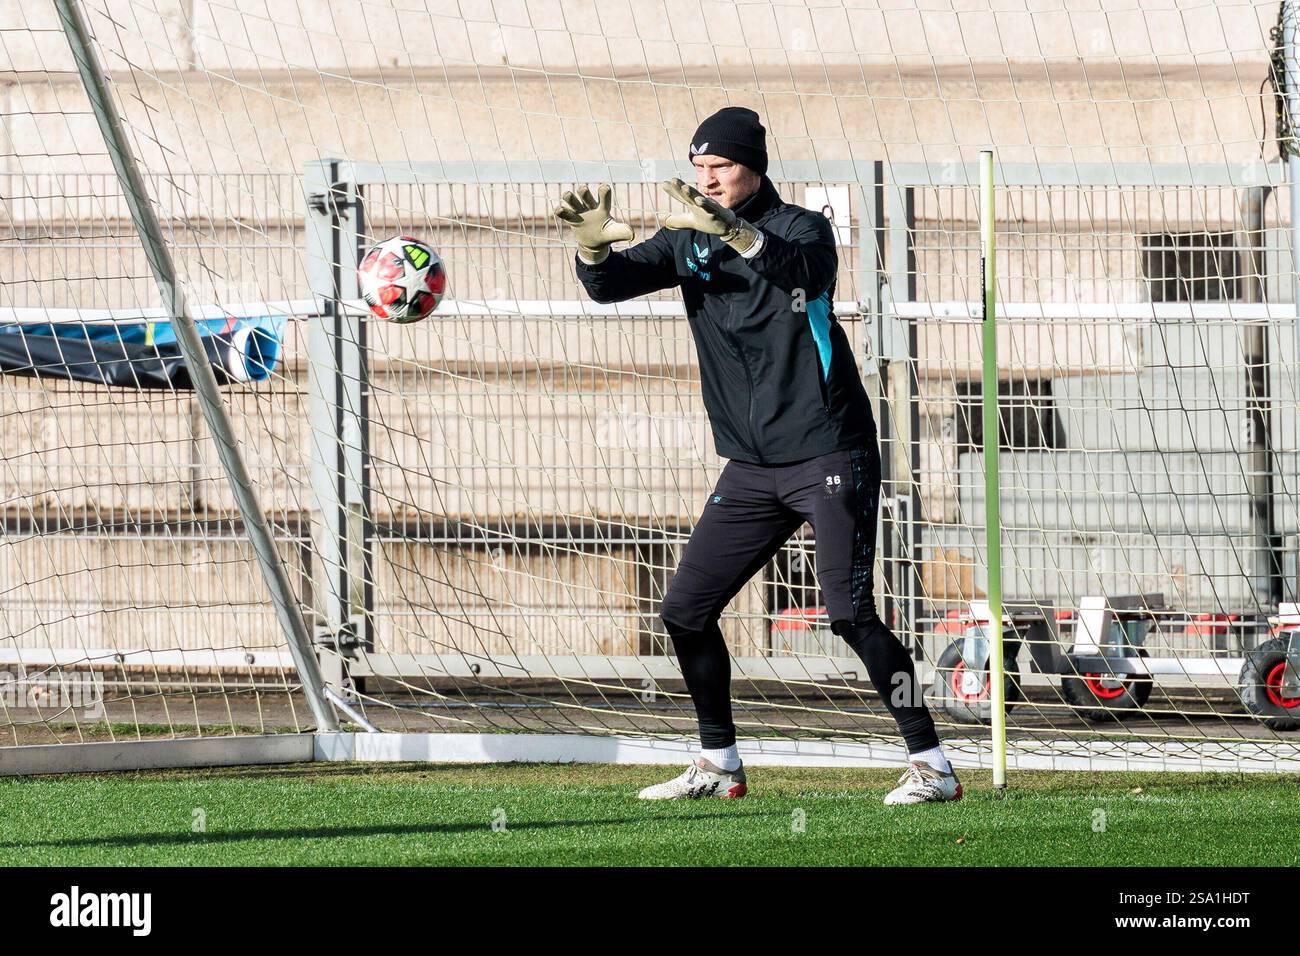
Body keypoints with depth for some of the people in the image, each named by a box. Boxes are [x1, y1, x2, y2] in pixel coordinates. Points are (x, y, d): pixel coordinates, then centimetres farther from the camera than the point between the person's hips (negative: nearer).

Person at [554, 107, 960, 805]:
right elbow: (610, 286, -4)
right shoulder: (687, 241, 7)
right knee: (685, 610, 5)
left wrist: (735, 232, -50)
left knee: (850, 615, -15)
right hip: (749, 469, 6)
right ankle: (718, 766, 19)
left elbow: (807, 270, -32)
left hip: (831, 458, -6)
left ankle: (931, 765, -11)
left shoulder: (799, 228, -8)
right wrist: (594, 248, -27)